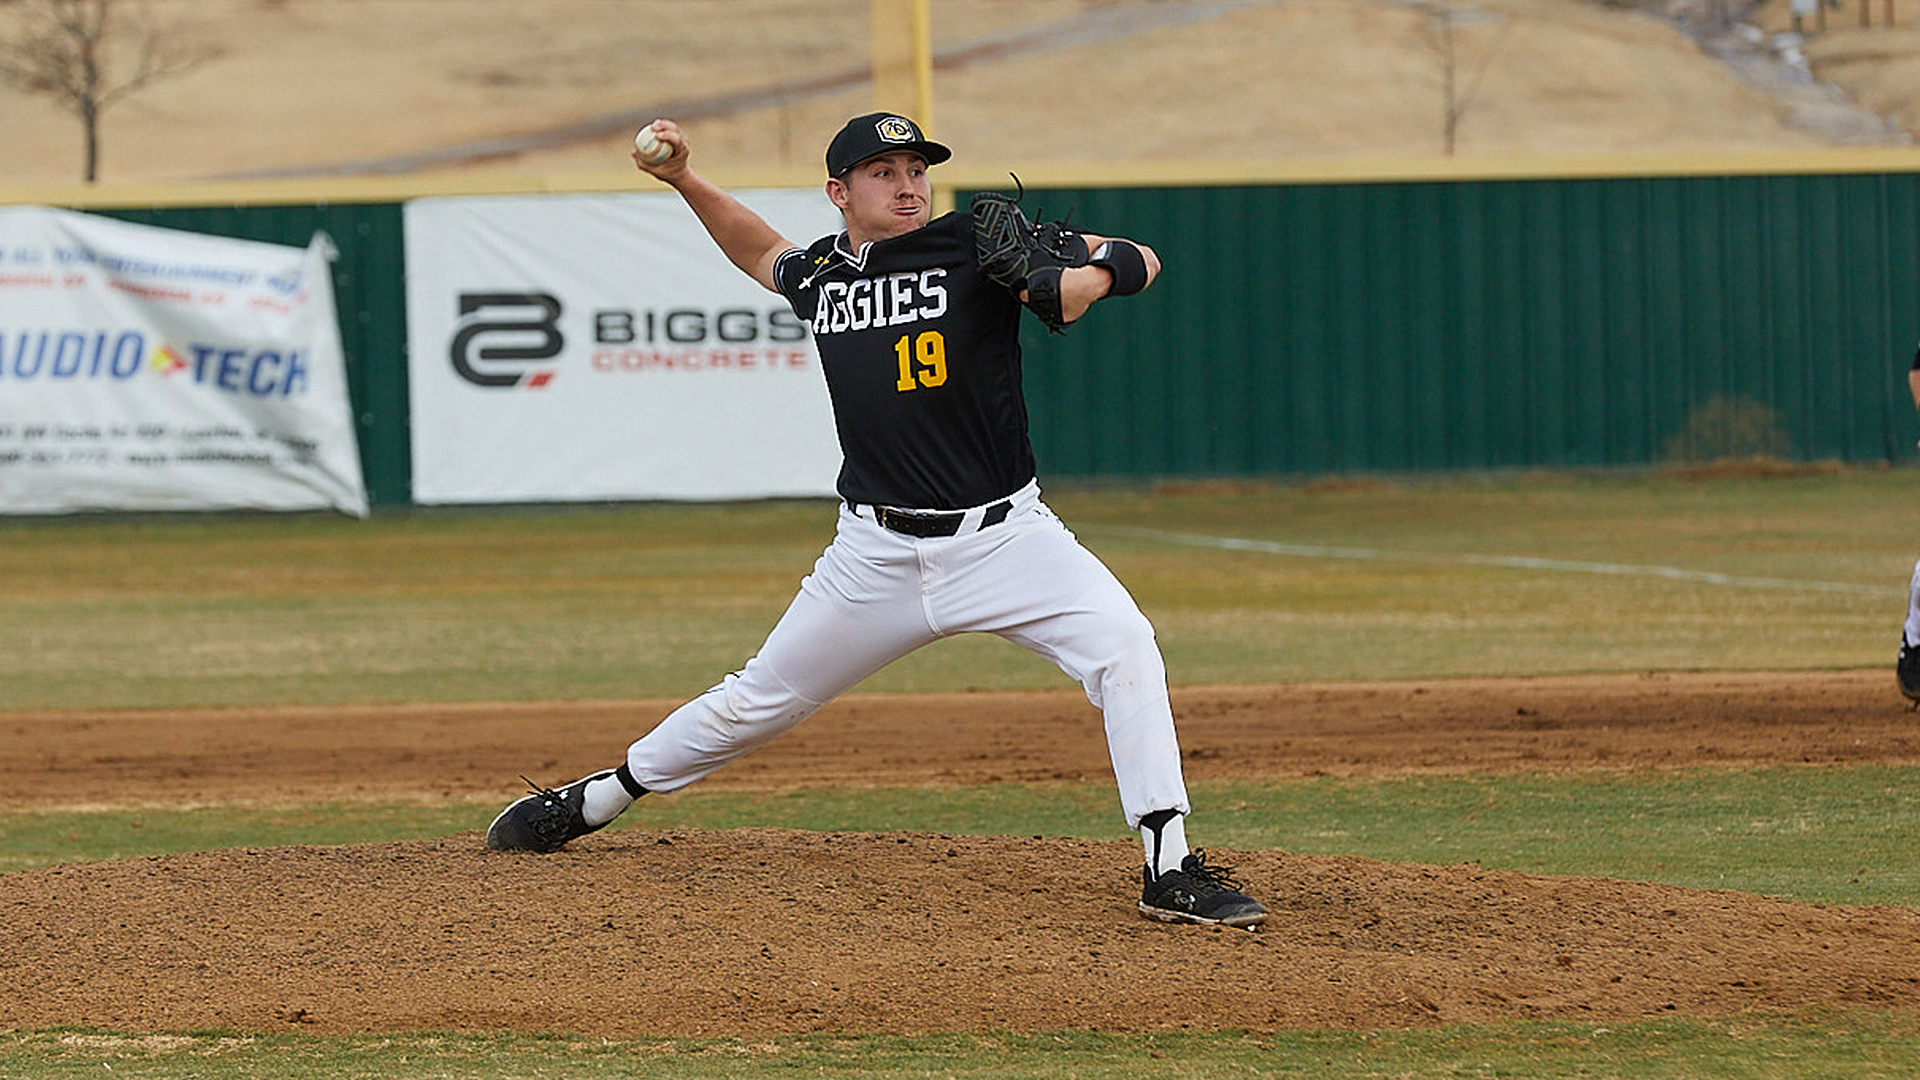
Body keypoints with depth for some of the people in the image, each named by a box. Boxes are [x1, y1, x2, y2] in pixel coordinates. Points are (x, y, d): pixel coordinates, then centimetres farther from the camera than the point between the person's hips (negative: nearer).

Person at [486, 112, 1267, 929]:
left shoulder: (977, 244, -7)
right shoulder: (820, 274, 5)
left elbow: (1139, 261, -8)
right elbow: (763, 254, 30)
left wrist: (1084, 279, -30)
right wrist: (683, 180, 17)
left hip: (1002, 535, -3)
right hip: (878, 553, 3)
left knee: (1122, 644, -27)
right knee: (759, 700, 13)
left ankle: (1169, 869, -25)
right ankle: (594, 800, 36)